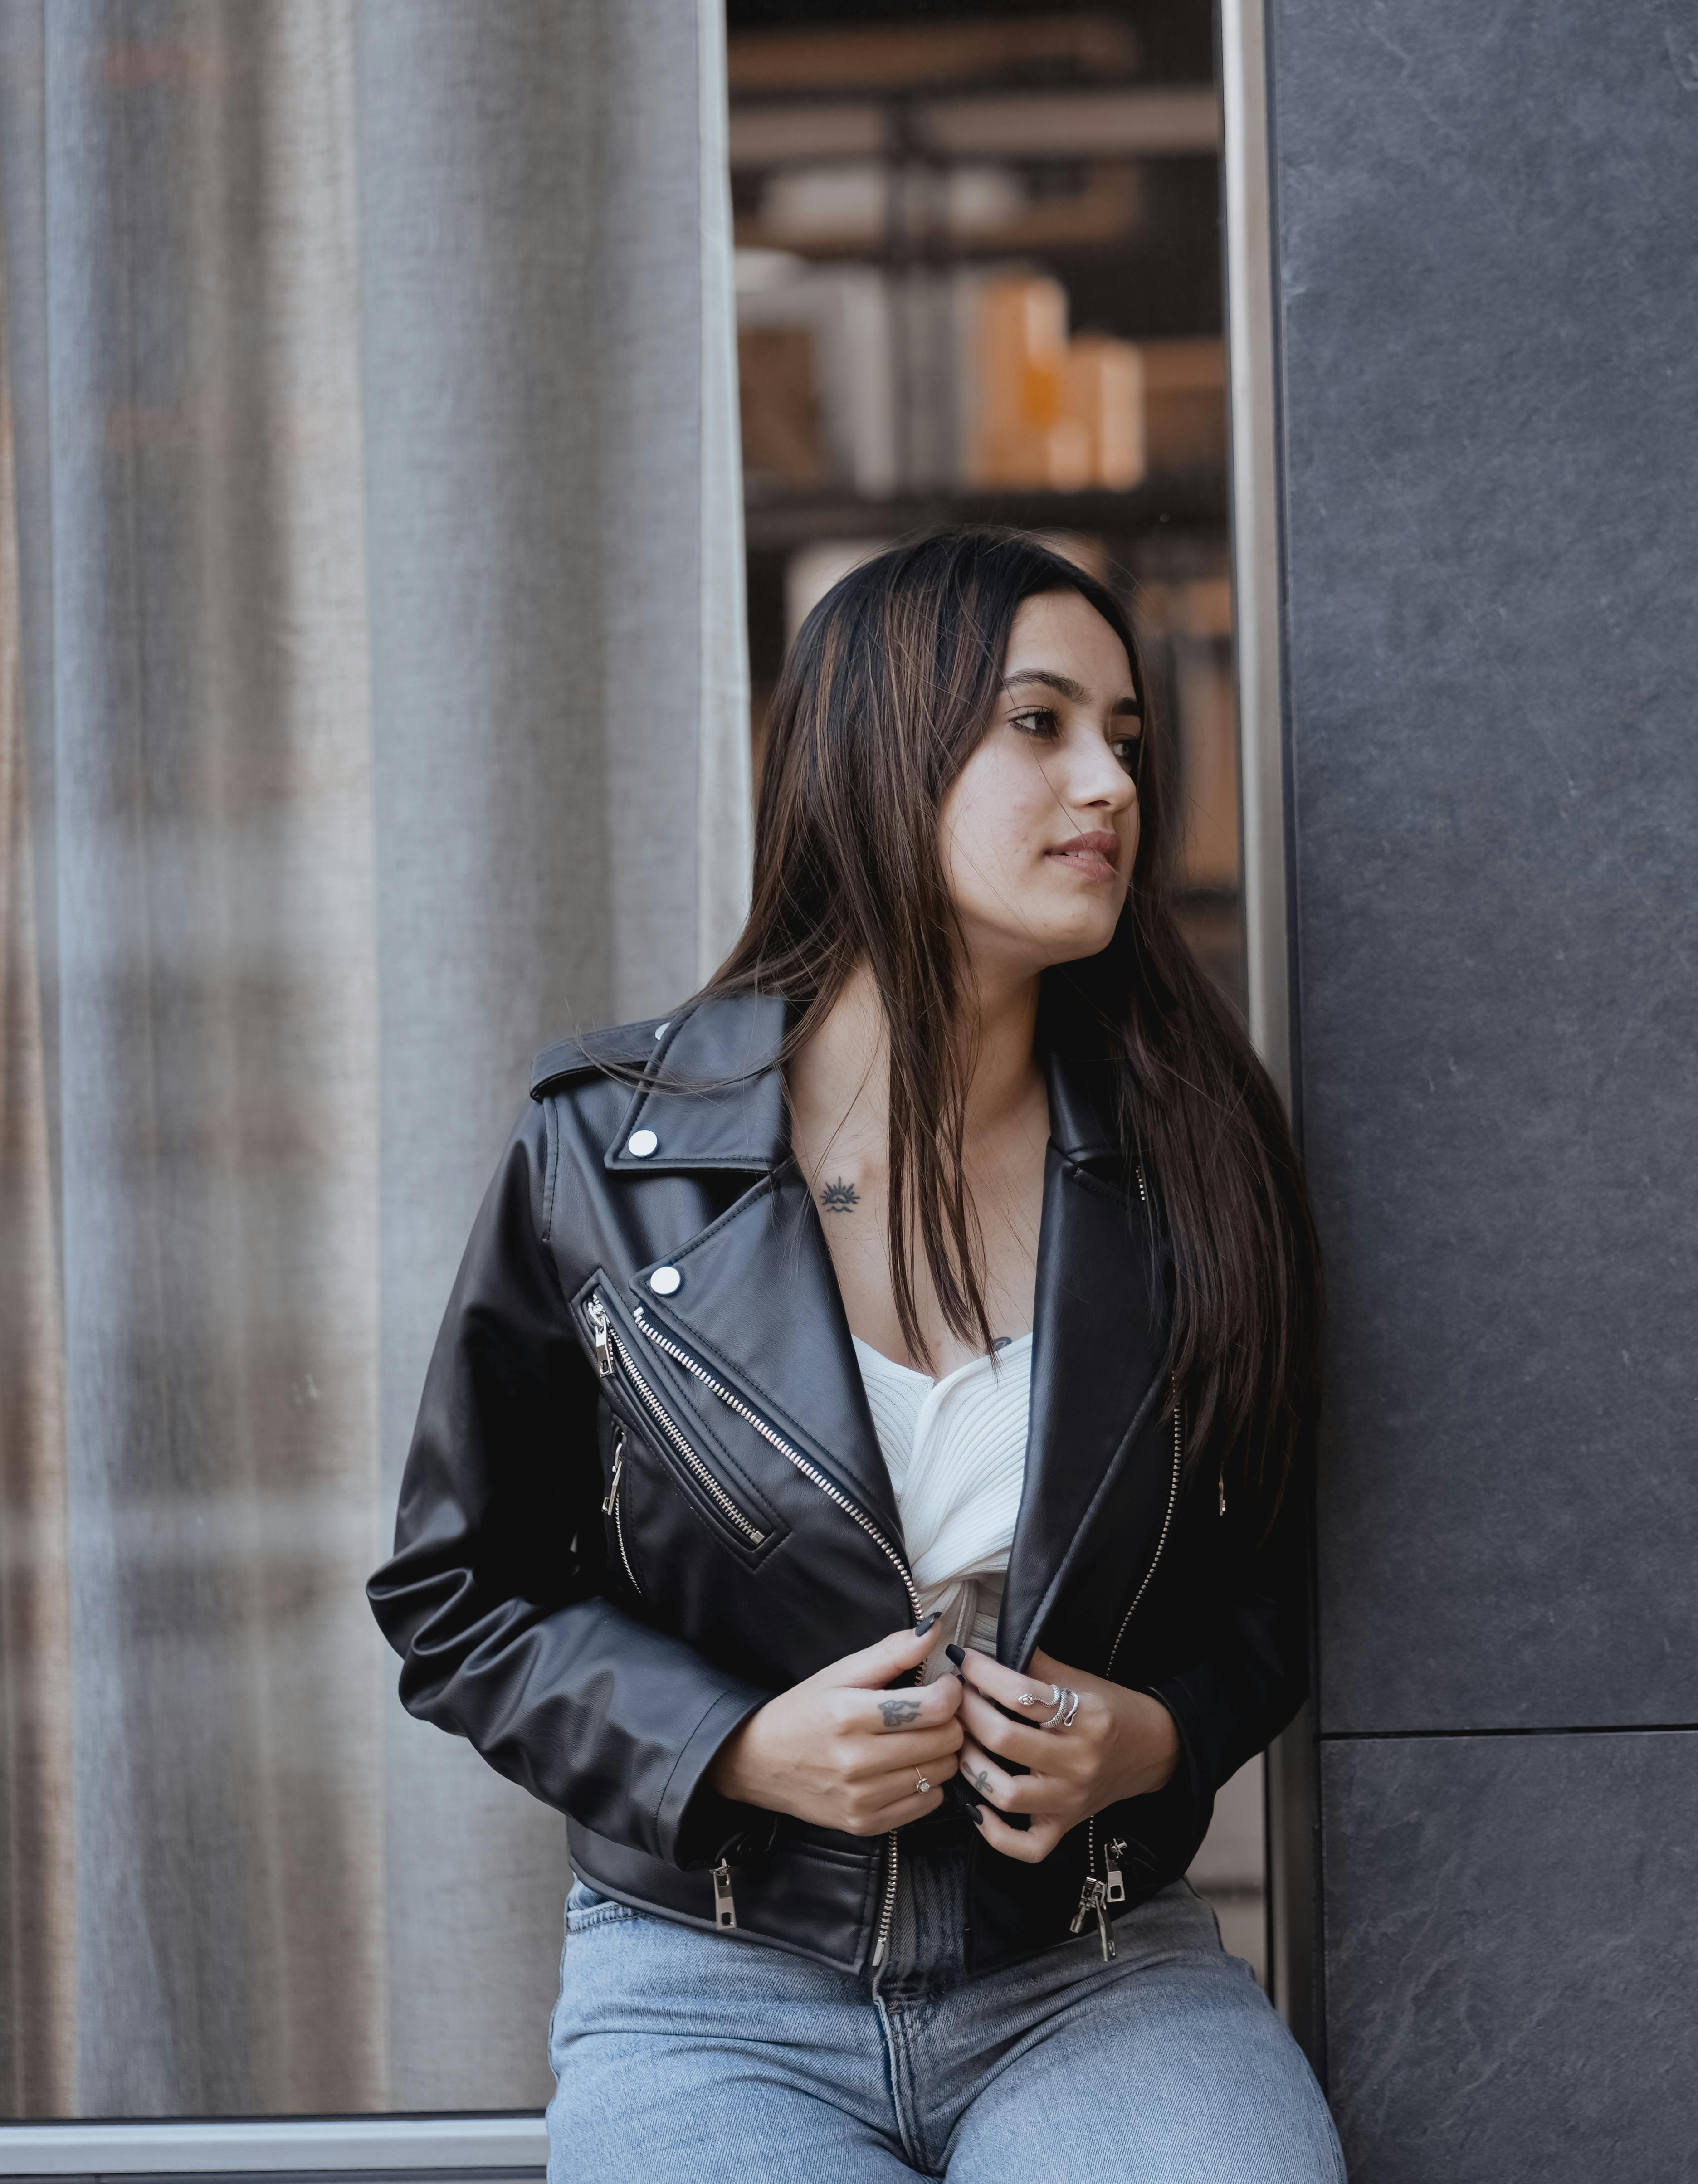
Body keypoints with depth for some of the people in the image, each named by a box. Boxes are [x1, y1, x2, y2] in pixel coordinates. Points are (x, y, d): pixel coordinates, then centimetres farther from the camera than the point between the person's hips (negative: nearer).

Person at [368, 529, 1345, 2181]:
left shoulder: (1191, 1167, 4)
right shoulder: (608, 1154, -2)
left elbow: (1261, 1581, 15)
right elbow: (457, 1594, 6)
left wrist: (1155, 1735, -7)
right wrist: (739, 1752, -10)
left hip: (1095, 1975, 2)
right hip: (716, 1993, -1)